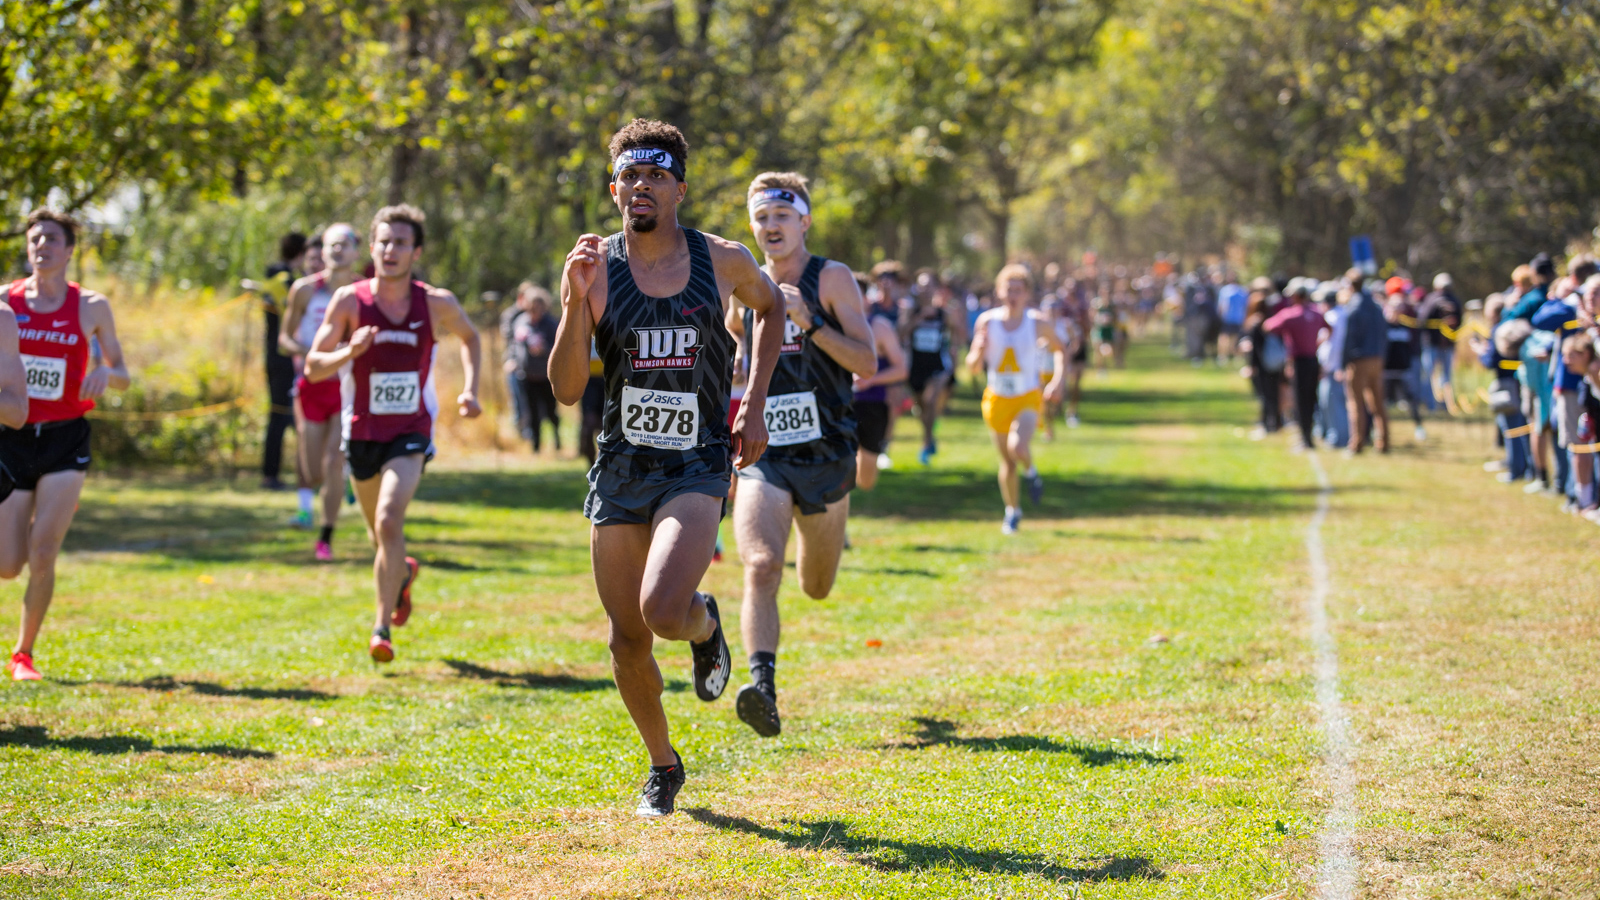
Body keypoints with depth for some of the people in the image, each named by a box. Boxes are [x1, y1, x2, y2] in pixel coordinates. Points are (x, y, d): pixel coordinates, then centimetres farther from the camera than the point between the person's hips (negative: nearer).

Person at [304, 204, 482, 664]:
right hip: (362, 433, 2)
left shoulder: (437, 304, -6)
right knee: (380, 533, 16)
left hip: (411, 435, -2)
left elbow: (470, 337, 16)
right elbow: (313, 367, -5)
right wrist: (349, 352, -25)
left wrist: (471, 389, 1)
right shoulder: (349, 301, -8)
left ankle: (382, 627, -16)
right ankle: (403, 574, 51)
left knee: (389, 521, -23)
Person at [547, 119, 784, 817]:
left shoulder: (723, 261, -1)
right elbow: (566, 389, -5)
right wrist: (576, 301, -19)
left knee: (663, 611, -24)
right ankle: (663, 767, 30)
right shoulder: (596, 268, -2)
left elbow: (769, 306, 22)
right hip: (620, 470, 2)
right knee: (628, 641, 6)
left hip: (697, 467, -2)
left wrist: (754, 407, 13)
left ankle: (704, 625, 14)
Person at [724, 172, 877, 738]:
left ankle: (822, 540, 54)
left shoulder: (832, 280, -3)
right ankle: (763, 689, -34)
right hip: (761, 455, 1)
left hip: (825, 454, -1)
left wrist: (810, 322, -21)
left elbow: (867, 364, -12)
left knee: (817, 588, 16)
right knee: (760, 566, -24)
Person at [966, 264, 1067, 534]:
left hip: (1028, 398, -2)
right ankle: (1013, 511, 31)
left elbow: (1060, 350, 10)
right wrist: (979, 351, -25)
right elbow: (973, 366, -2)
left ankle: (1031, 471, 8)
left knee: (1018, 448, -28)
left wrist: (1059, 380, -4)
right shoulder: (987, 322, -7)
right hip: (997, 398, 2)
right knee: (1007, 462, 10)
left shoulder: (1036, 323, -9)